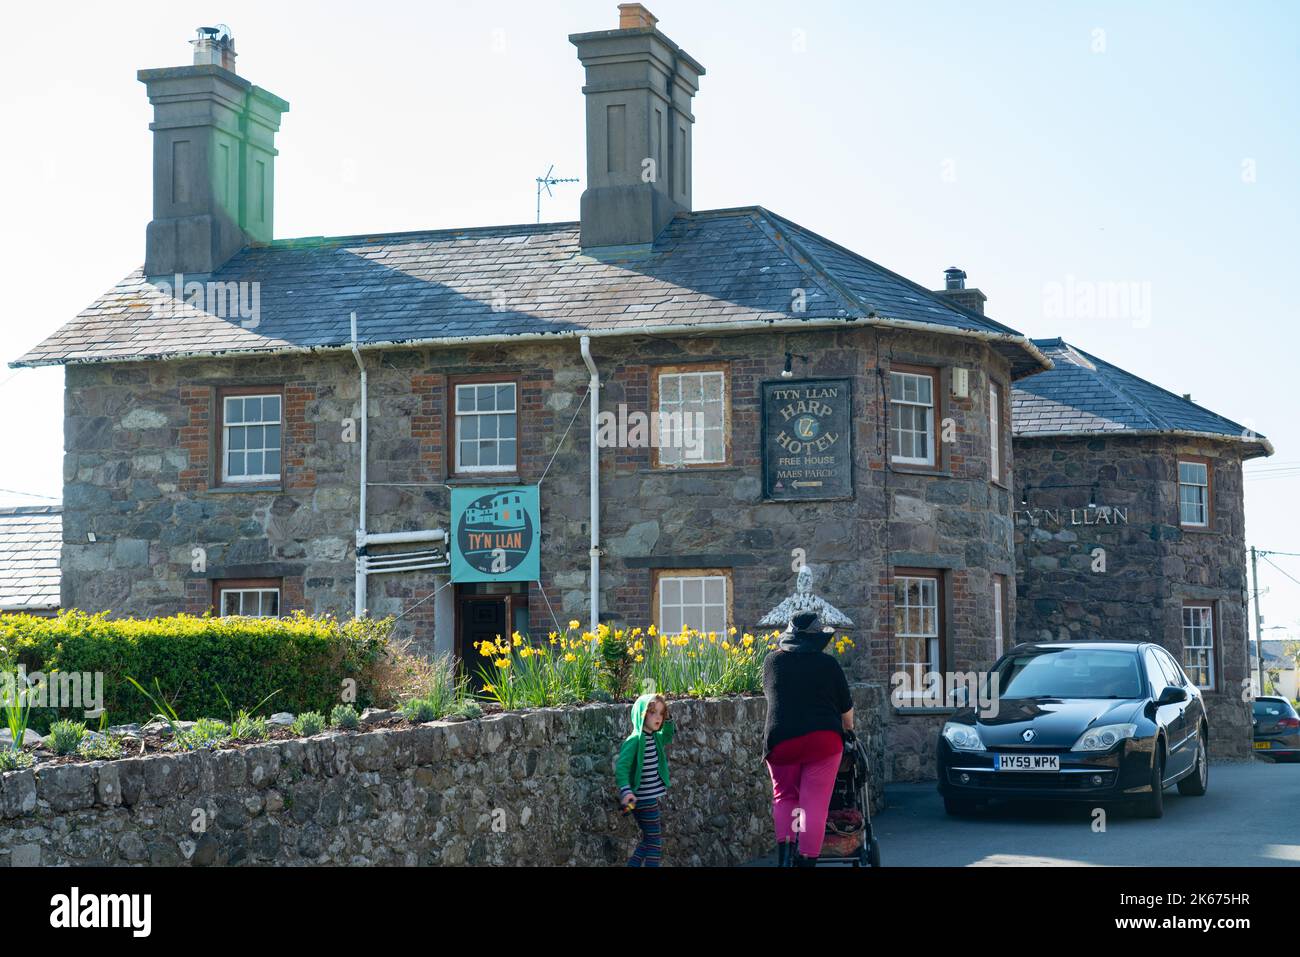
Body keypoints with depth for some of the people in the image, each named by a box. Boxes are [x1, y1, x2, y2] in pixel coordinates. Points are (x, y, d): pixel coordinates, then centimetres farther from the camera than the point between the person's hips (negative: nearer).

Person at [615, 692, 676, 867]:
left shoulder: (655, 737, 6)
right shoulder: (634, 741, -19)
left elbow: (669, 734, 28)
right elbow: (621, 767, -27)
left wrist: (667, 719, 10)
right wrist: (626, 791, -40)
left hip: (652, 798, 9)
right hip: (643, 799, -9)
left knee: (649, 840, 17)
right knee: (655, 841, -4)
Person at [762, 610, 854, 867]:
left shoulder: (772, 661, 7)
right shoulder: (827, 664, 2)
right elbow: (846, 708, 10)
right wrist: (848, 730, 29)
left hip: (779, 738, 2)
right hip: (822, 738, -2)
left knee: (785, 797, 18)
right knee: (814, 805, 1)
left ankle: (784, 855, 2)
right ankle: (806, 861, -2)